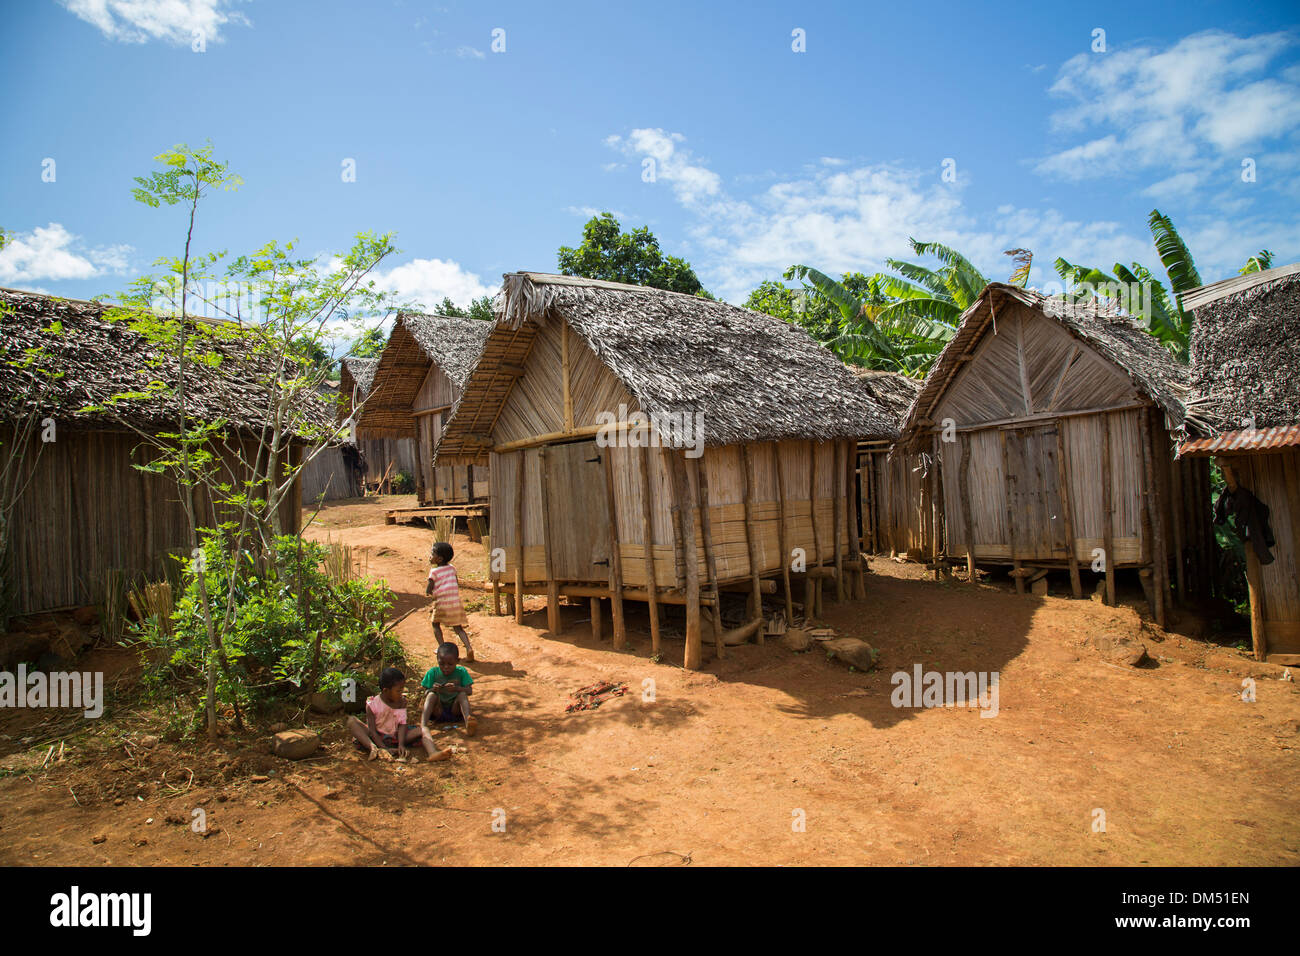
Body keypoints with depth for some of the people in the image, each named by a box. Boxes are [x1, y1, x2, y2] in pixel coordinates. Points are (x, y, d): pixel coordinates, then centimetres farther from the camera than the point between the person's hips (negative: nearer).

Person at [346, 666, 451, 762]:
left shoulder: (402, 702, -1)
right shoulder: (372, 704, -11)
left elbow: (402, 724, -9)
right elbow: (372, 730, -15)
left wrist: (401, 744, -26)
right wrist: (384, 748, -28)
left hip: (395, 736, 3)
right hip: (378, 737, -3)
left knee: (422, 729, -20)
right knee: (351, 721, -26)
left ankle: (433, 753, -51)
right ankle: (373, 749, -48)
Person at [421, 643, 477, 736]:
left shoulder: (461, 672, -2)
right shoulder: (433, 672, -1)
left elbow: (469, 691, -11)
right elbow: (426, 694, -2)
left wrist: (457, 688, -31)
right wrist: (433, 689, -25)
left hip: (455, 709, -1)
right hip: (438, 711, 1)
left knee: (462, 694, -26)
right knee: (432, 695, -24)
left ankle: (468, 724, -49)